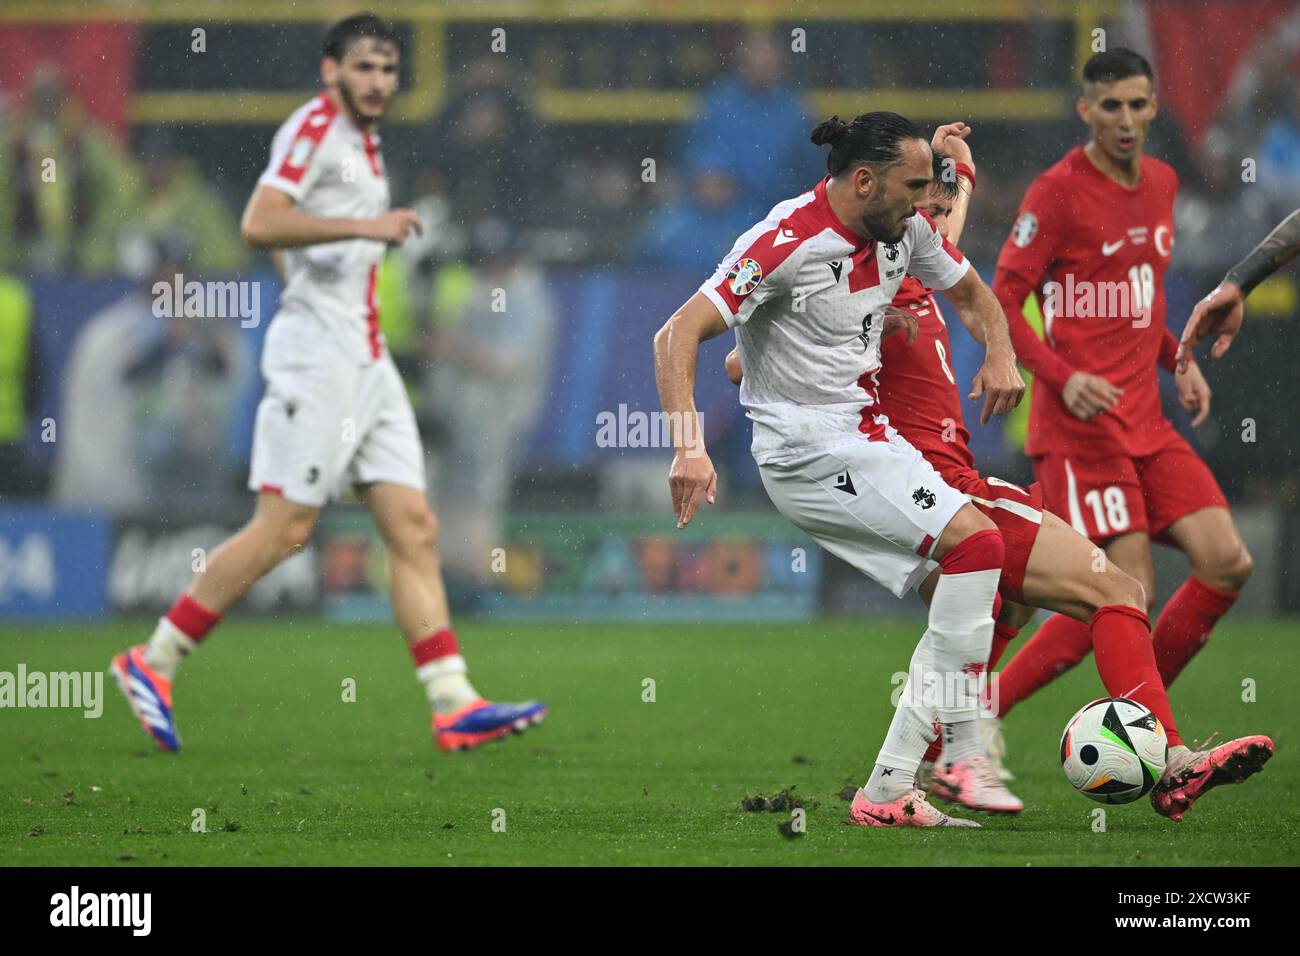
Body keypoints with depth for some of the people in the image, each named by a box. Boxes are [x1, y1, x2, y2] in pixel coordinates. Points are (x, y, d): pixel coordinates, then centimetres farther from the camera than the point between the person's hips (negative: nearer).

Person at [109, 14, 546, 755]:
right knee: (284, 528, -9)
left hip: (368, 361, 9)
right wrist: (364, 226, -25)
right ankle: (152, 663, 1)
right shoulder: (316, 127, -8)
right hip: (316, 354, -9)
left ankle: (455, 704, -4)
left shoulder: (366, 142, 19)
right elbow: (260, 223, -22)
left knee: (414, 529, 0)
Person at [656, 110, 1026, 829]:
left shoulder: (904, 232, 4)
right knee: (976, 542, -19)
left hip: (870, 437, 9)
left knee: (967, 596, 4)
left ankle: (889, 792, 4)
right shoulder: (788, 243, -20)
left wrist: (1000, 353, 1)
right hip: (810, 449, -9)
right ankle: (962, 758, -14)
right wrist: (689, 446, -36)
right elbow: (677, 335, -24)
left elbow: (970, 292, 23)